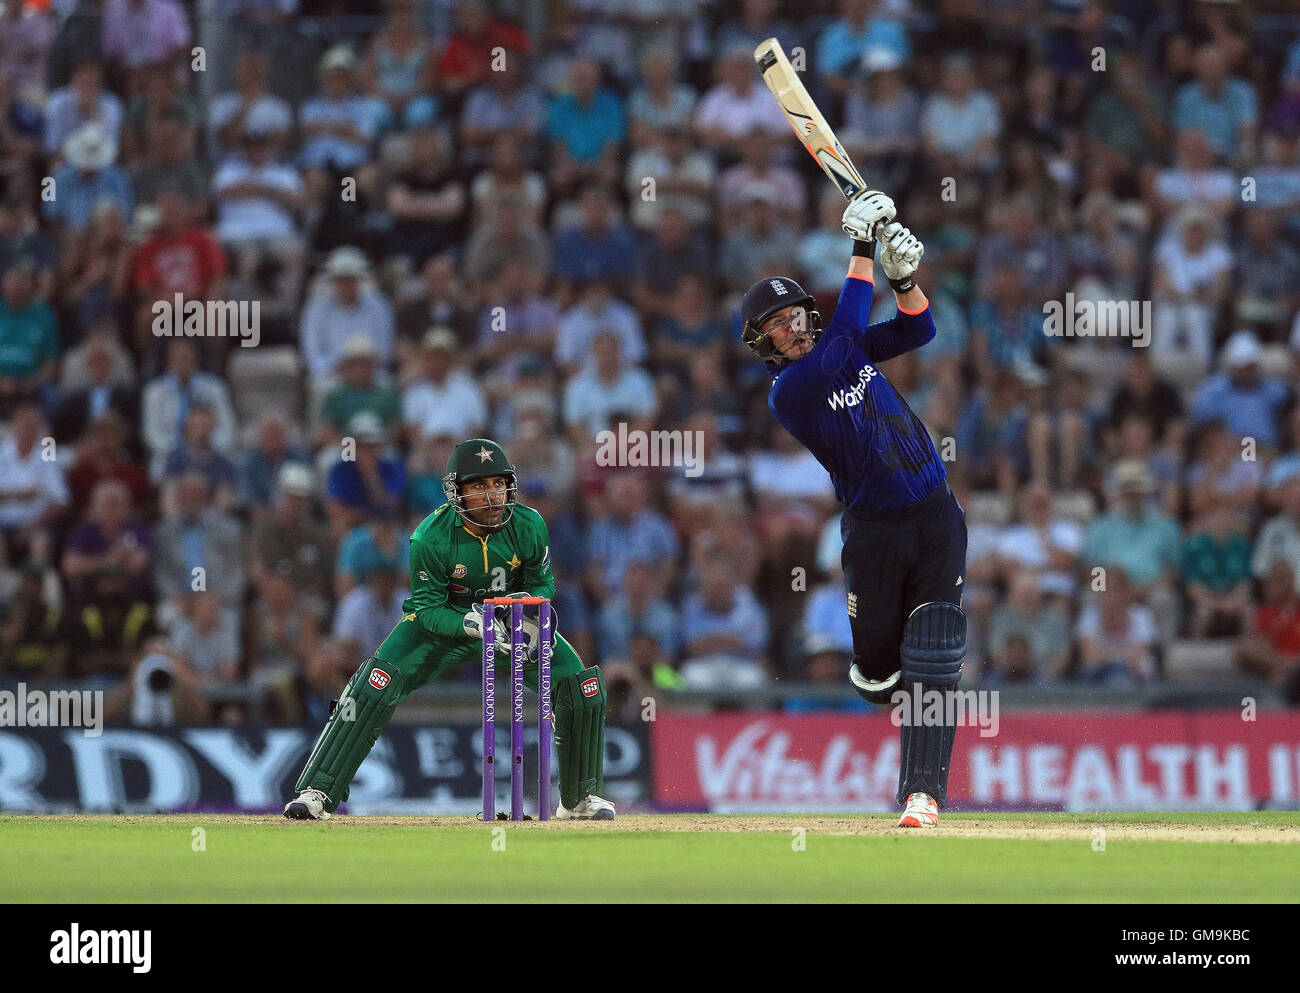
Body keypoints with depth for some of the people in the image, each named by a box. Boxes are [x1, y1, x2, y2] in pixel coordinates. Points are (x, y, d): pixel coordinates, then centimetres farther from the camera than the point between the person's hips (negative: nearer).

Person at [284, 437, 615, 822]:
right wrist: (470, 624, -38)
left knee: (581, 686, -10)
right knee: (376, 685, -24)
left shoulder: (529, 526, -19)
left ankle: (580, 797, 13)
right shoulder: (430, 538, -26)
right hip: (444, 619, -3)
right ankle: (317, 792, -17)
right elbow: (427, 610, -19)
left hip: (512, 618, 3)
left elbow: (543, 584, -2)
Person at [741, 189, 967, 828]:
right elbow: (845, 333, -23)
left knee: (932, 664, -9)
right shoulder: (788, 392, -13)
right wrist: (862, 251, -18)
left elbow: (917, 329, 10)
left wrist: (904, 277, -9)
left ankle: (923, 791, -13)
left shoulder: (845, 352, 8)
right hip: (874, 531, -4)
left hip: (937, 517, 4)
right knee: (878, 666, 5)